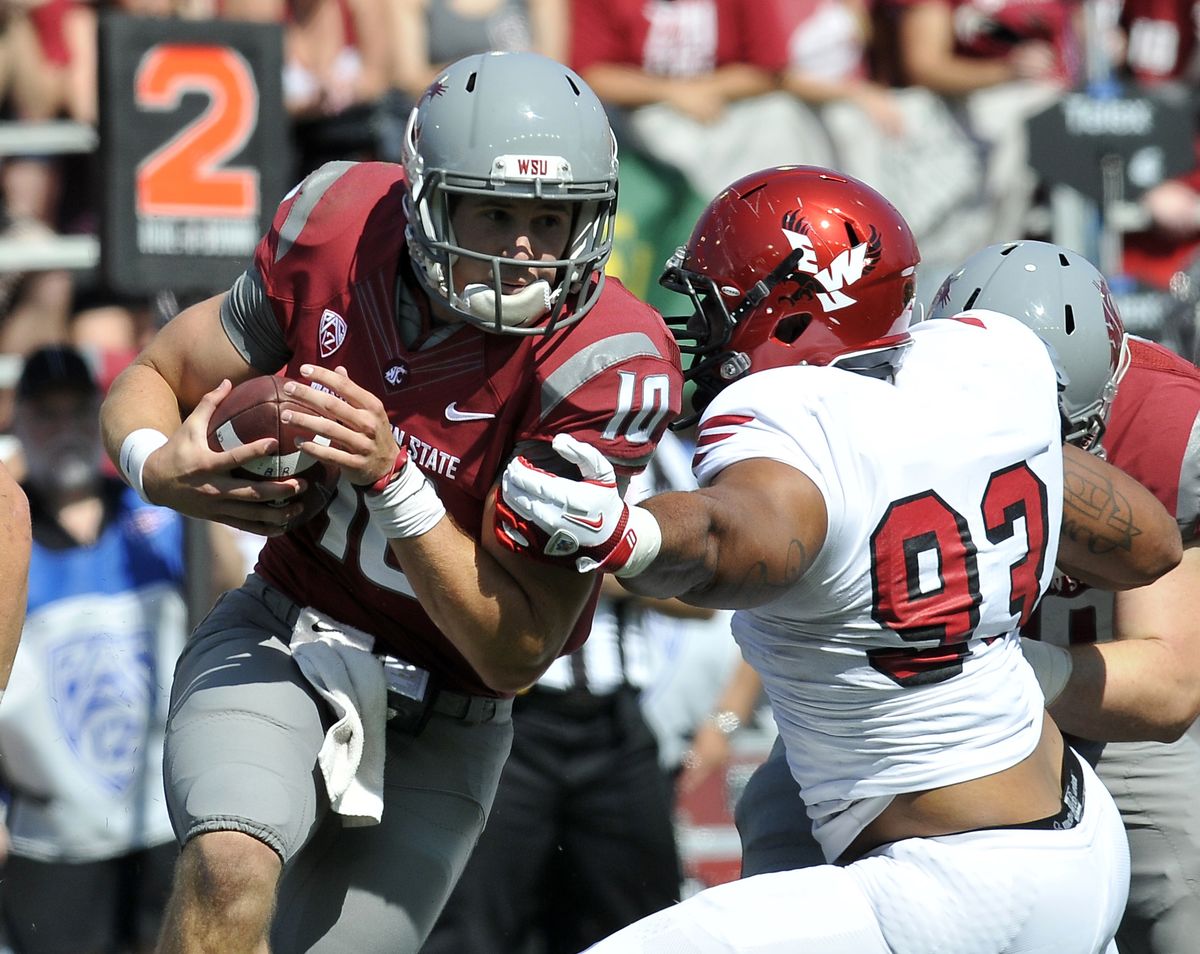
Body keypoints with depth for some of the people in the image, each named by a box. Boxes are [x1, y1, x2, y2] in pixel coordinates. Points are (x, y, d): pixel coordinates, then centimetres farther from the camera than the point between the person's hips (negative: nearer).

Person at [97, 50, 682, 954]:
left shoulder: (598, 368, -22)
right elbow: (153, 380, 3)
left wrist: (392, 478, -32)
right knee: (233, 865, -28)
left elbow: (516, 653, -20)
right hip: (278, 641, 1)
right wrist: (159, 465, -22)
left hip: (438, 726, -1)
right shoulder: (342, 232, -12)